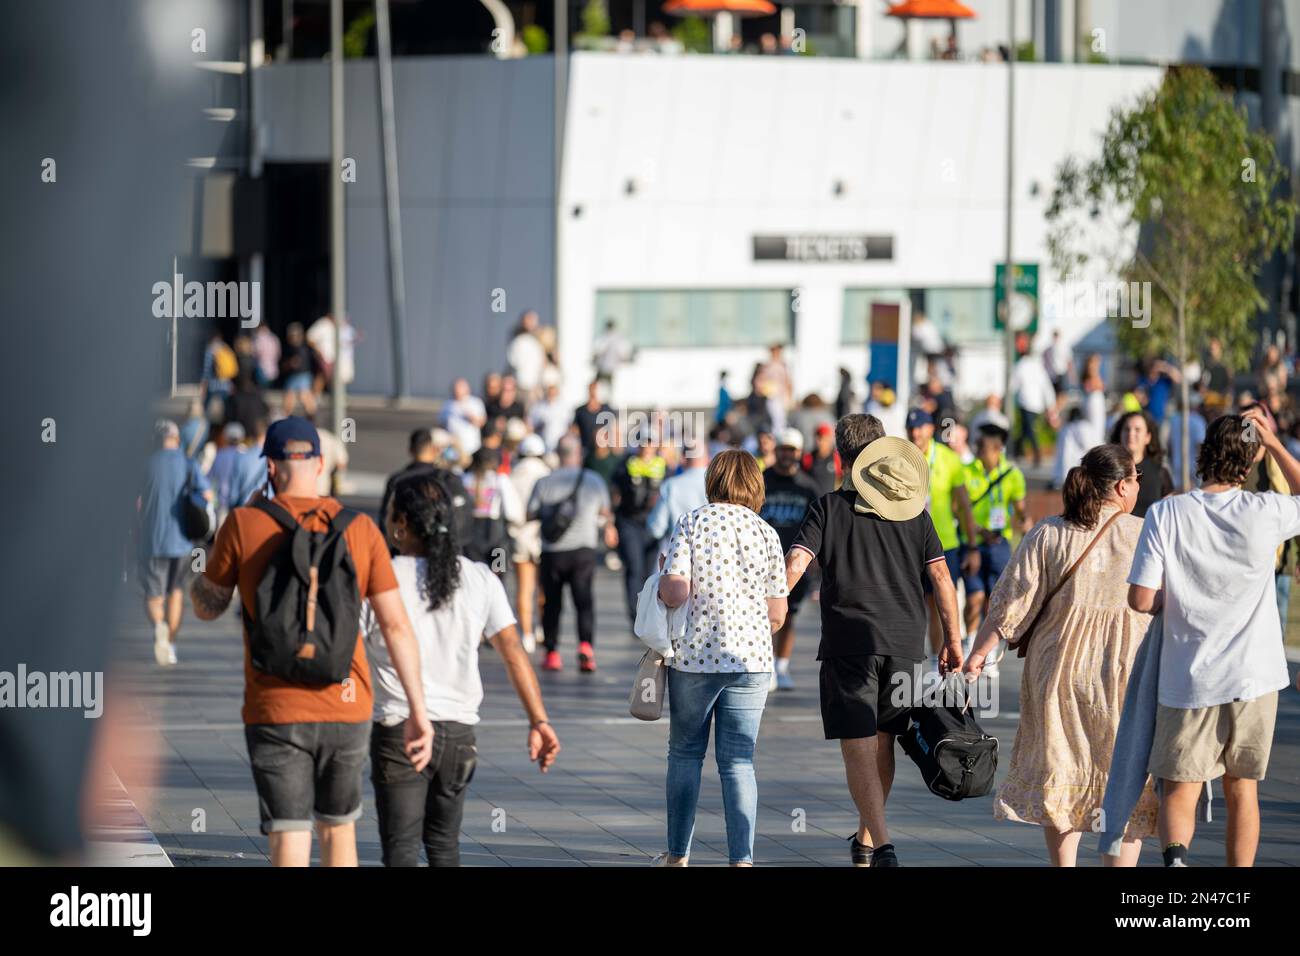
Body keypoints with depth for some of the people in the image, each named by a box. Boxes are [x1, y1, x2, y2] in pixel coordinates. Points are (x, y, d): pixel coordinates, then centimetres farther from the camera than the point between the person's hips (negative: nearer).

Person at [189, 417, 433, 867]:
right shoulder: (360, 529, 0)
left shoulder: (244, 525, -5)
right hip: (347, 709, 3)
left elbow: (207, 607, 8)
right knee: (338, 830, 21)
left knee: (289, 844, -4)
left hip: (275, 713, -3)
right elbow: (396, 626, -2)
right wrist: (418, 712, 1)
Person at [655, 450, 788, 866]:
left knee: (685, 754, 13)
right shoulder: (767, 534, 4)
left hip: (694, 657, -2)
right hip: (751, 660, 2)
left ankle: (678, 854, 19)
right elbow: (777, 615, 5)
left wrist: (661, 582, 8)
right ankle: (742, 858, -5)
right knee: (738, 762, 4)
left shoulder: (692, 523, -4)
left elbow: (675, 592, -14)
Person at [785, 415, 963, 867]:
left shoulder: (830, 507, -1)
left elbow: (795, 563, -12)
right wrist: (952, 639, 11)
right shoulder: (913, 508, 8)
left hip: (850, 639, -4)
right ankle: (864, 839, 31)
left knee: (858, 746, -6)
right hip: (904, 639, 4)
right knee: (882, 740, 18)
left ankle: (882, 845, -20)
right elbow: (940, 575, 5)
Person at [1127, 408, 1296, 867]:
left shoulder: (1166, 514, -10)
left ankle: (1175, 856, -24)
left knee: (1179, 790, 4)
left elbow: (1141, 599, -10)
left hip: (1188, 679, -1)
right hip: (1253, 675, 1)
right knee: (1242, 789, 14)